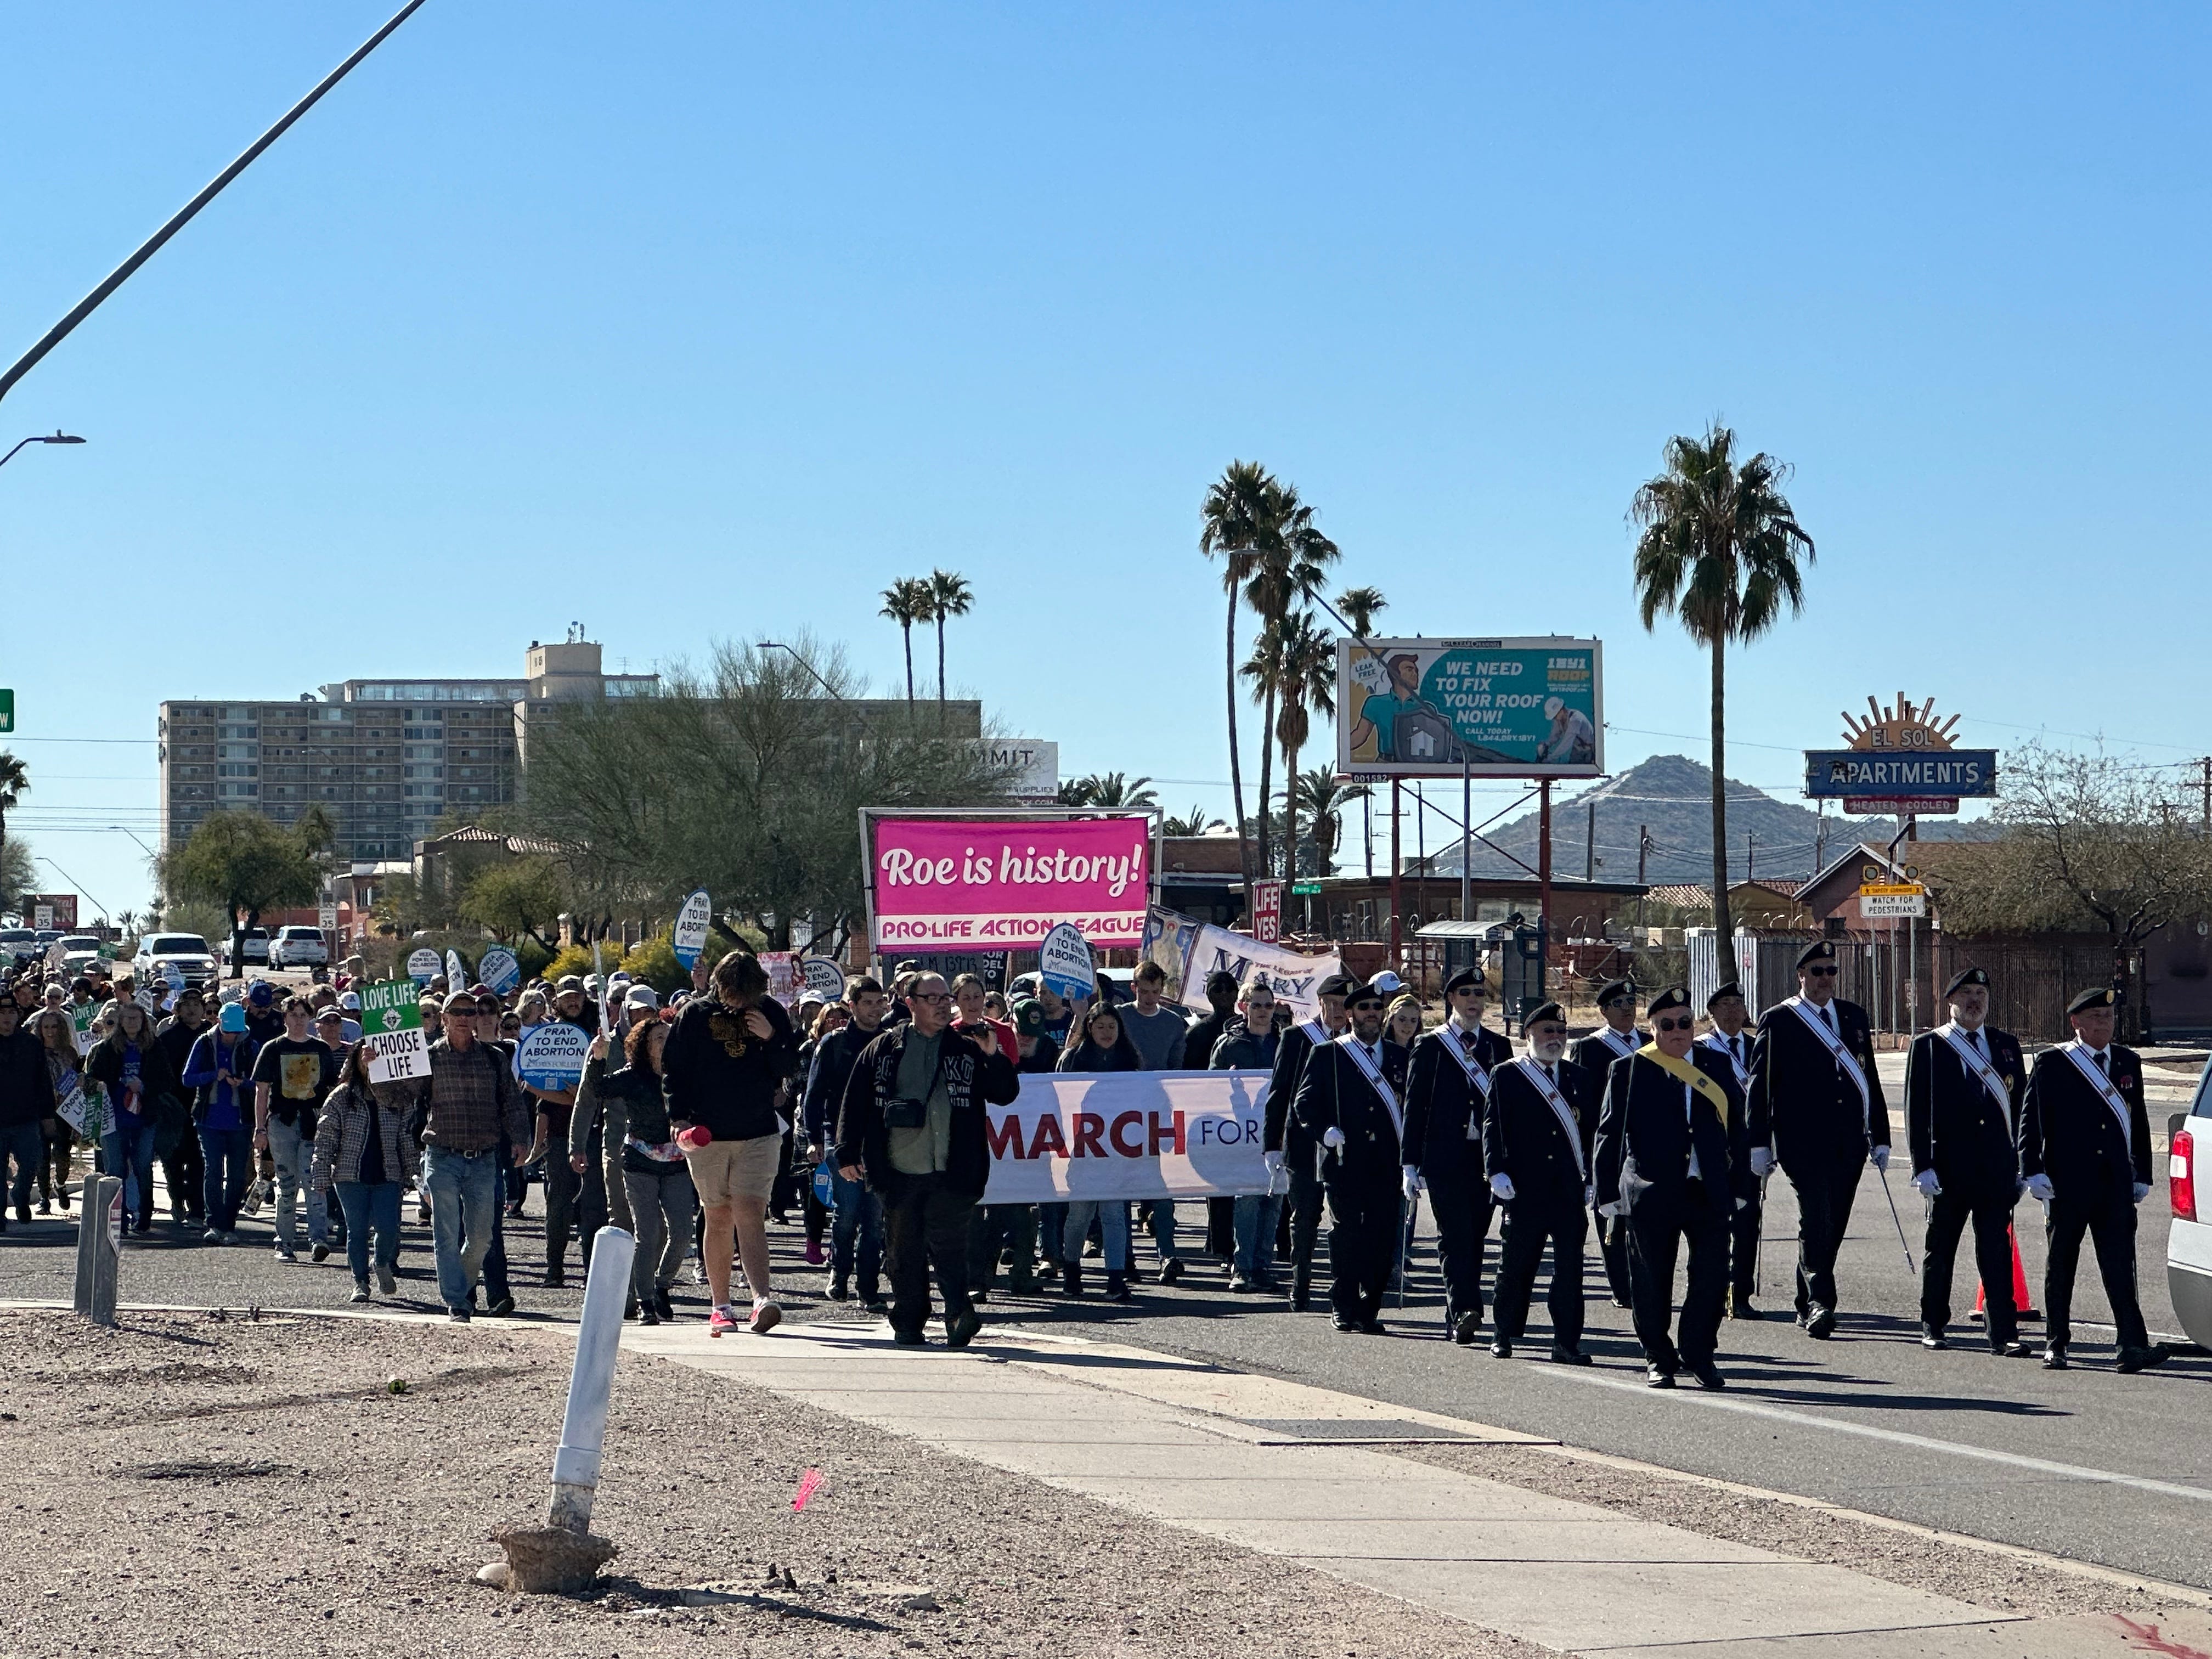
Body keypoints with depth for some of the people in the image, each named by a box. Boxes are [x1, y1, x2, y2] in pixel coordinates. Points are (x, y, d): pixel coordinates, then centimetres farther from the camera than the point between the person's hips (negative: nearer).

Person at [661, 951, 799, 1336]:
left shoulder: (772, 1013, 2)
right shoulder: (695, 1015, 0)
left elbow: (790, 1068, 5)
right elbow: (673, 1069, 4)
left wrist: (771, 1039, -13)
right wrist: (680, 1116, -6)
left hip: (760, 1134, -1)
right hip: (706, 1133, 1)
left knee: (750, 1214, -14)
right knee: (719, 1218, 7)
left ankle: (763, 1299, -25)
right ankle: (721, 1307, 14)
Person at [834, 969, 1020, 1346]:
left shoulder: (967, 1049, 10)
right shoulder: (883, 1049, 11)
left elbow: (1005, 1095, 7)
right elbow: (855, 1103, 11)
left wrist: (993, 1057, -9)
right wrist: (848, 1154, 6)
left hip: (950, 1173, -1)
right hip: (898, 1172, 2)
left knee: (949, 1245, -11)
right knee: (903, 1251, 7)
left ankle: (959, 1315, -16)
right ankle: (908, 1324, 14)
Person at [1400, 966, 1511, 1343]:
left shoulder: (1498, 1047, 12)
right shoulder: (1430, 1047, 4)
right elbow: (1414, 1106, 2)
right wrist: (1411, 1162, -4)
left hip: (1486, 1157, 3)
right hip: (1444, 1157, -3)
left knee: (1475, 1236, 7)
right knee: (1455, 1236, -11)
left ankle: (1460, 1313, 17)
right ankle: (1464, 1309, -22)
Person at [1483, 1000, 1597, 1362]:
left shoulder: (1581, 1079, 13)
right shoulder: (1506, 1076, 3)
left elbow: (1592, 1132, 13)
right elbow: (1492, 1127, -2)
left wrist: (1593, 1178, 5)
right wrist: (1497, 1171, -13)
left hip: (1570, 1189, 3)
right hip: (1524, 1188, -2)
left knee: (1570, 1266, -1)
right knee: (1517, 1262, 6)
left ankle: (1567, 1342, 2)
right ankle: (1505, 1335, 21)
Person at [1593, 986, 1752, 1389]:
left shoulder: (1716, 1068, 11)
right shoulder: (1629, 1071, 2)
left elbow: (1736, 1130, 14)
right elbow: (1609, 1135, 2)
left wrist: (1739, 1185, 9)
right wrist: (1609, 1193, -3)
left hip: (1708, 1192, 2)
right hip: (1651, 1192, -2)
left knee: (1712, 1274, -2)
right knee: (1652, 1280, 3)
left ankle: (1698, 1355, 11)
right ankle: (1659, 1360, 16)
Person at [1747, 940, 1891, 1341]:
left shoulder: (1854, 1017, 15)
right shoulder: (1779, 1021, 0)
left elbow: (1870, 1080, 18)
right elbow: (1760, 1086, -1)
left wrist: (1880, 1138, 14)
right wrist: (1760, 1144, -6)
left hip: (1848, 1142, 5)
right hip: (1802, 1139, -5)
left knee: (1833, 1224, 8)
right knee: (1816, 1220, -15)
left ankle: (1808, 1306, 19)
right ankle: (1819, 1304, -21)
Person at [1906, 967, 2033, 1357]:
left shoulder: (2007, 1045, 12)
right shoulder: (1928, 1046, 2)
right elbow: (1917, 1112, -1)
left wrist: (2023, 1162, 6)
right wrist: (1923, 1166, -8)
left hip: (1997, 1166, 2)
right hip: (1949, 1166, -2)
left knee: (1998, 1250, -2)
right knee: (1940, 1247, 9)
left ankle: (2003, 1333, -4)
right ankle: (1933, 1327, 22)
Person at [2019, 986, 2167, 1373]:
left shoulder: (2128, 1062, 13)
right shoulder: (2052, 1063, 0)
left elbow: (2139, 1122, 17)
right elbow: (2031, 1120, -2)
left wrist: (2141, 1176, 13)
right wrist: (2034, 1171, -10)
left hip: (2116, 1187, 3)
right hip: (2066, 1185, -2)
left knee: (2120, 1268, -5)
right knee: (2060, 1268, 6)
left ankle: (2132, 1347, -12)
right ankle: (2056, 1345, 14)